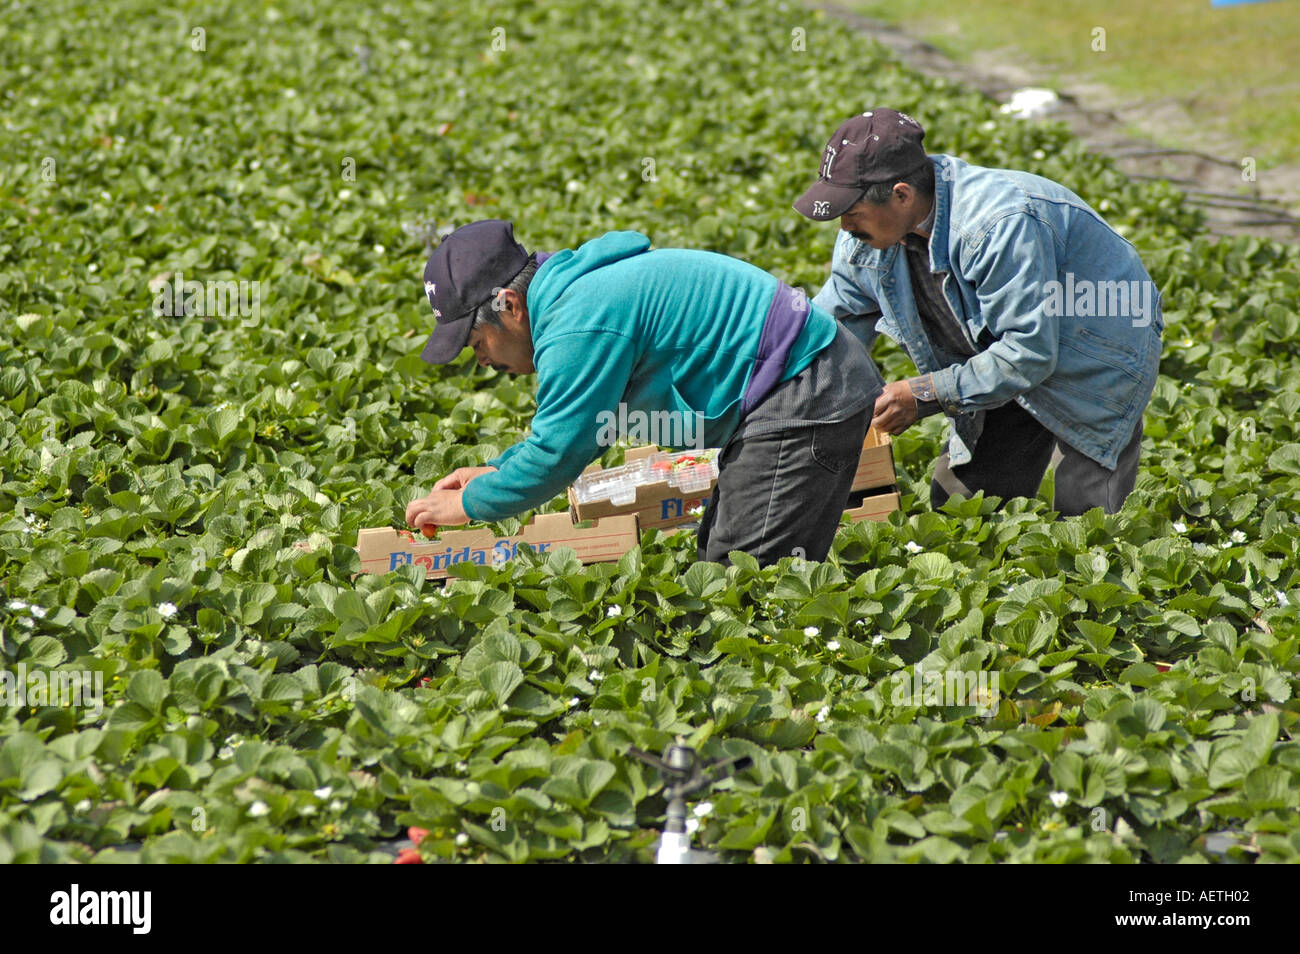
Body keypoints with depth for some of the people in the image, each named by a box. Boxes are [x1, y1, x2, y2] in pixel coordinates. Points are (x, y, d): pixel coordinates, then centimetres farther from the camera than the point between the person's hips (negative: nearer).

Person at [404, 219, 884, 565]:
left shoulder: (579, 325, -21)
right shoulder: (575, 290, 14)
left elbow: (557, 450, -17)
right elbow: (572, 421, 25)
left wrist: (470, 504, -5)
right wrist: (494, 472, 15)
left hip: (800, 393, -11)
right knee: (720, 565, 15)